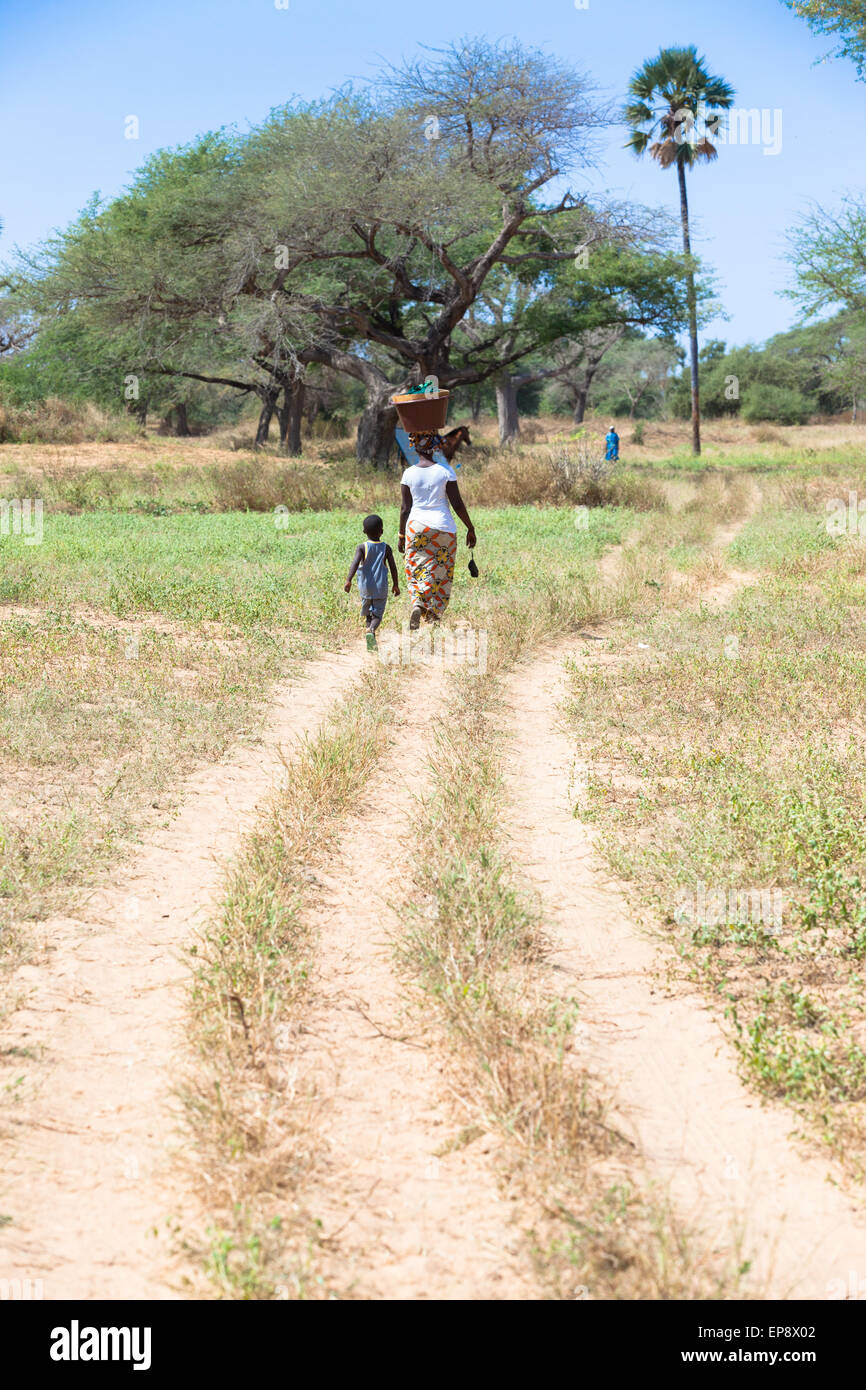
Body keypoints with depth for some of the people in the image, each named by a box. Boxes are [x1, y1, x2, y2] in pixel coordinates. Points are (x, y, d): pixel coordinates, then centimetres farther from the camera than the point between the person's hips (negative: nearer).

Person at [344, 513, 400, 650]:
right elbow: (393, 567, 1)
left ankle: (371, 633, 16)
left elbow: (355, 563, -18)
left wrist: (349, 580, -25)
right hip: (381, 588, 0)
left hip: (365, 587, 0)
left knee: (368, 614, 19)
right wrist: (395, 584, 13)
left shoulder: (362, 547, -4)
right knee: (377, 614, 1)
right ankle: (371, 630, -27)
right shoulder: (386, 548, 0)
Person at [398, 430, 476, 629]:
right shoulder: (445, 471, -6)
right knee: (441, 573, 11)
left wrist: (401, 535, 10)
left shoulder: (409, 474, -3)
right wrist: (470, 528, 6)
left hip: (416, 526, 1)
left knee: (417, 570, 7)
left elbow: (405, 508, -1)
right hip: (443, 527, -1)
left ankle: (417, 604, -20)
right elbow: (457, 503, -5)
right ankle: (434, 615, 12)